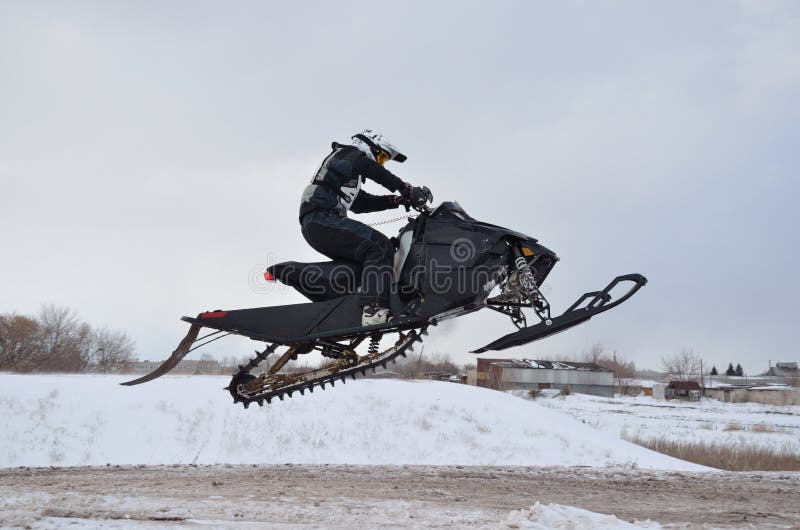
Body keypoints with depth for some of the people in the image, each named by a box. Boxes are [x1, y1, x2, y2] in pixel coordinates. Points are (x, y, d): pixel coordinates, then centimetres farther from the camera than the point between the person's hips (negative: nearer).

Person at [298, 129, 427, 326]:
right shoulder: (349, 153, 6)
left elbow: (362, 203, 27)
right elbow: (370, 168, -14)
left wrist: (395, 200, 15)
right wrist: (404, 187, -19)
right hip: (323, 219, -10)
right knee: (380, 248, -22)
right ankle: (374, 310, -37)